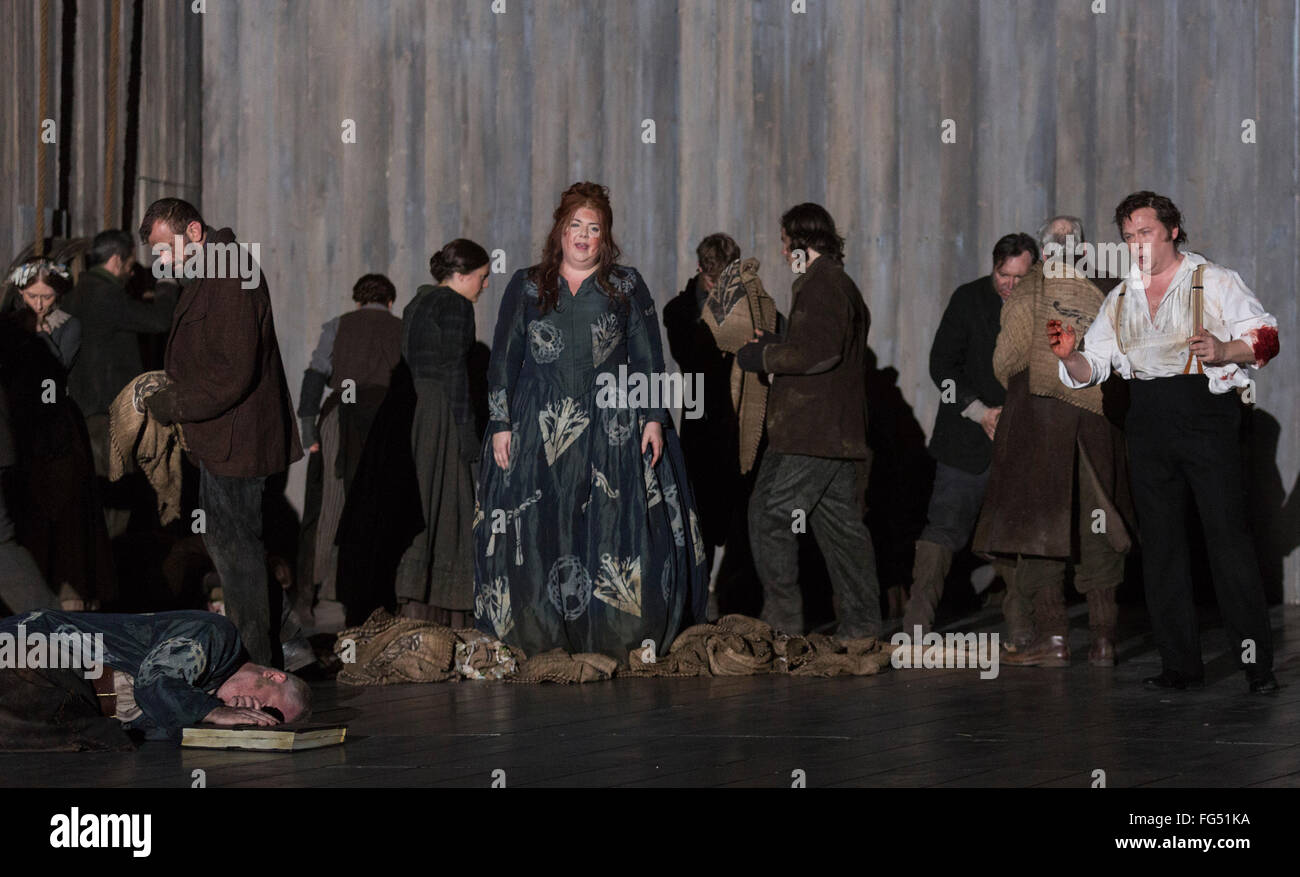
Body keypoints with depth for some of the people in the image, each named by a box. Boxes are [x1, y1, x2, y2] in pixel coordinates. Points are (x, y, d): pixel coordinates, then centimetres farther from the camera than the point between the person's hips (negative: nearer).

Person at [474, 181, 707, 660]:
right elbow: (503, 358, 8)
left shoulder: (626, 285, 9)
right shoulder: (527, 286, 9)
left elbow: (648, 357, 6)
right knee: (538, 530, -1)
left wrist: (654, 418, -4)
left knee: (618, 528, -5)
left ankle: (621, 634, 1)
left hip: (611, 431, 0)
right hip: (539, 429, 1)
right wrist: (501, 424, 0)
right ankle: (542, 633, 7)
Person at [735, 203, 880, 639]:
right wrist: (775, 344, 21)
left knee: (770, 516, -7)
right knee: (841, 523, 12)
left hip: (811, 433, -10)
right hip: (841, 433, 10)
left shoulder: (821, 285, -12)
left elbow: (820, 352, -23)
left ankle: (782, 620, -9)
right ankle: (862, 624, 14)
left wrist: (763, 357, -12)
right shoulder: (842, 284, 21)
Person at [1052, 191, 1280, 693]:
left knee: (1228, 536, -9)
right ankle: (1181, 665, 9)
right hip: (1148, 424, 5)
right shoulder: (1120, 300, 18)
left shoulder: (1215, 282, 3)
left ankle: (1257, 664, -6)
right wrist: (1070, 356, -6)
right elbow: (1093, 367, 16)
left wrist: (1224, 351, -19)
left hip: (1206, 414, -5)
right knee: (1160, 544, 4)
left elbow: (1265, 337, -1)